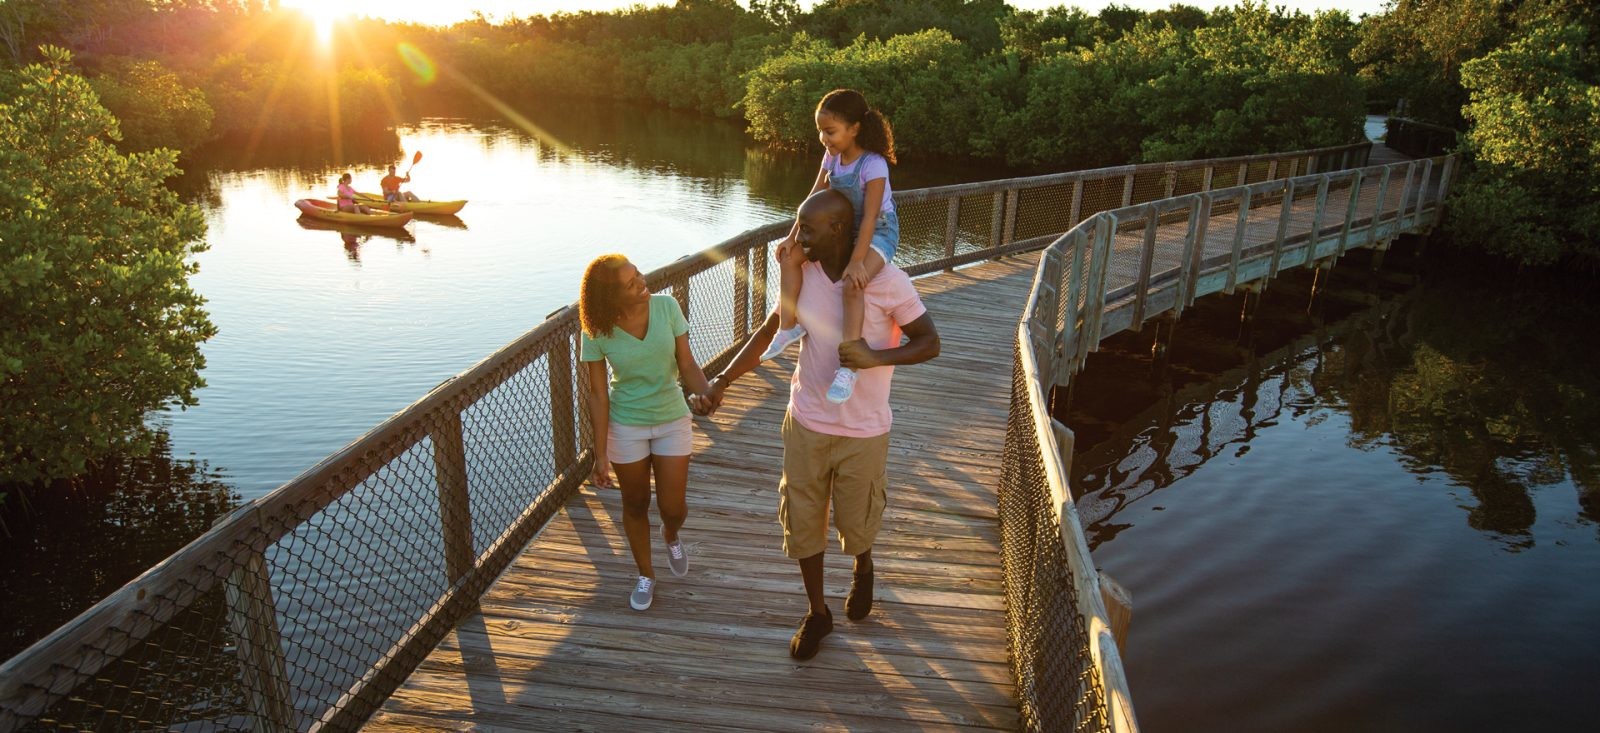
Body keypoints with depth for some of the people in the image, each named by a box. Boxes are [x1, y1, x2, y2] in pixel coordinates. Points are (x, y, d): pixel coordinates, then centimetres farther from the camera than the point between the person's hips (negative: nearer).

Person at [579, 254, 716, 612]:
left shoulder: (666, 306, -14)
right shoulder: (597, 332, -17)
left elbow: (687, 363, -10)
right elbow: (598, 394, -12)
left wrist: (705, 391, -31)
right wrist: (600, 455, -10)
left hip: (672, 420, 1)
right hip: (625, 426, -1)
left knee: (673, 507, 5)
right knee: (635, 504, 15)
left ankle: (671, 535, 43)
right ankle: (646, 575, 38)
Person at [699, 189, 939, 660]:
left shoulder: (887, 282, -19)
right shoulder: (802, 273, -6)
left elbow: (930, 344, -11)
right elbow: (769, 332, 6)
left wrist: (874, 357, -28)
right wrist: (722, 380, -1)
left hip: (863, 432, -3)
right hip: (806, 425, 4)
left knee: (856, 524, 15)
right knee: (802, 524, 12)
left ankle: (863, 569, 52)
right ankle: (817, 613, 35)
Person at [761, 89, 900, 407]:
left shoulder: (873, 165, -25)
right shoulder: (833, 157, -1)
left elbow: (870, 217, -28)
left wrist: (856, 261, -31)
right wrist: (793, 235, -3)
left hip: (878, 234, -8)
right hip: (843, 228, 8)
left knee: (852, 285, -33)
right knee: (789, 257, -8)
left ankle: (848, 367, -27)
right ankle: (788, 327, 0)